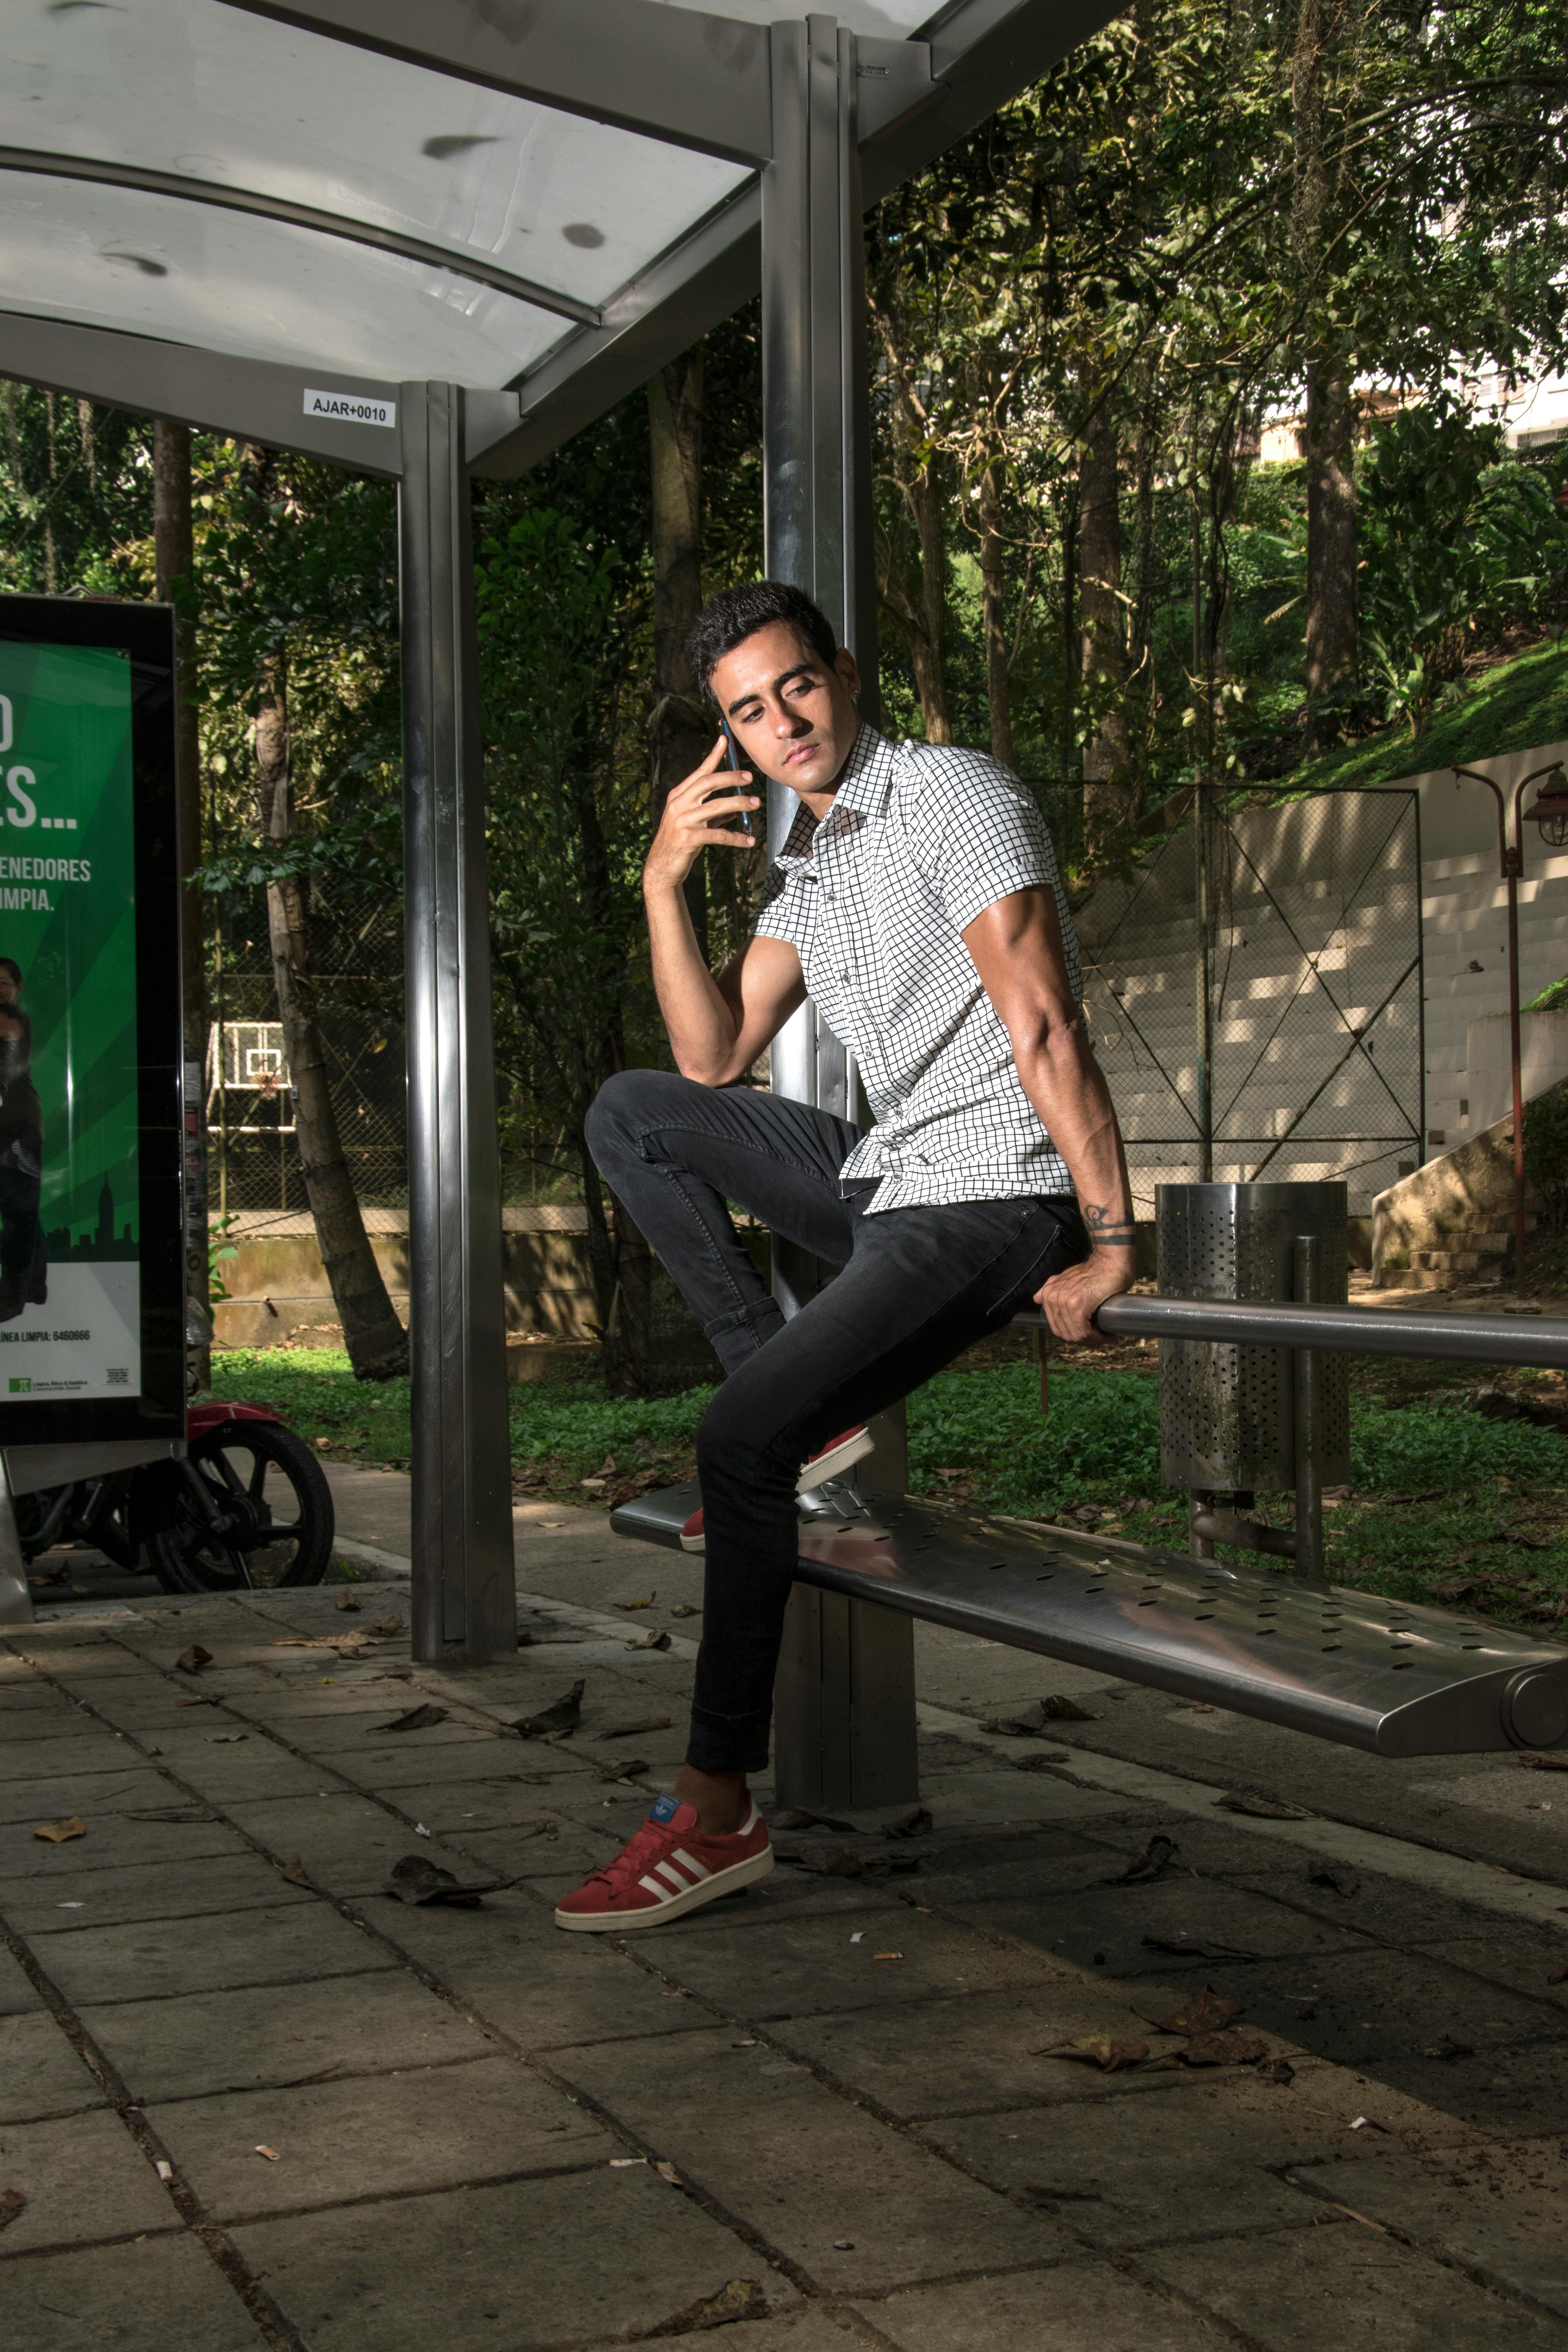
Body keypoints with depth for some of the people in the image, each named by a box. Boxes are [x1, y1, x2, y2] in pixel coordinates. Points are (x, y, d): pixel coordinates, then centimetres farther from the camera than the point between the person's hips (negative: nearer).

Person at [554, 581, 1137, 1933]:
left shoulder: (948, 795, -11)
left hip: (995, 1195, -9)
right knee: (631, 1114, 12)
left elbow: (1044, 1030, -17)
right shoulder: (808, 864, 16)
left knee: (738, 1441, -22)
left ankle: (719, 1807, -13)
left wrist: (1109, 1240, -21)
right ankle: (805, 1411, 3)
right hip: (889, 1170, 9)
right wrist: (666, 886, 1)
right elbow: (714, 1059, 13)